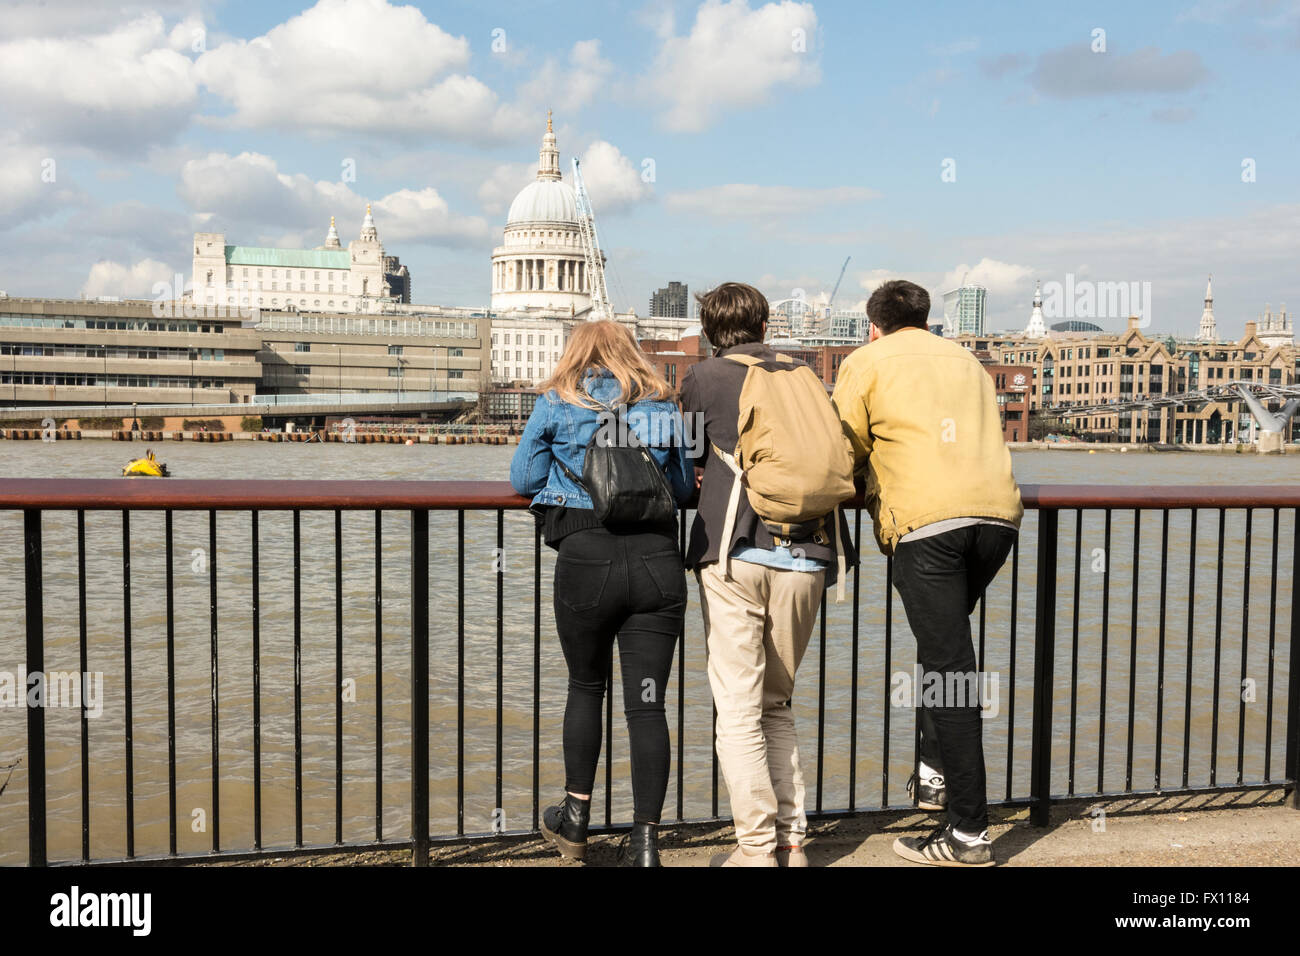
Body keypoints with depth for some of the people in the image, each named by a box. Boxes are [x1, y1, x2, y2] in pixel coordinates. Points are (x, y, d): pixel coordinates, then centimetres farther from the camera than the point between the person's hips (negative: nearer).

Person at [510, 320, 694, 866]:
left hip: (587, 557, -1)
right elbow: (684, 488, 16)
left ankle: (575, 818, 28)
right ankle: (645, 842, 10)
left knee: (586, 687, 18)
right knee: (647, 703, 5)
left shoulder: (555, 404, 9)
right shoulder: (663, 405, 15)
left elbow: (523, 479, 11)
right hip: (658, 559, 2)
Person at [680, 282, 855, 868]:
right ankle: (791, 841, 16)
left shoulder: (704, 378, 6)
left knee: (738, 710, 2)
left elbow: (687, 463, 17)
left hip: (736, 556, -4)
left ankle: (756, 850, 3)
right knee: (777, 706, 16)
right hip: (807, 559, 4)